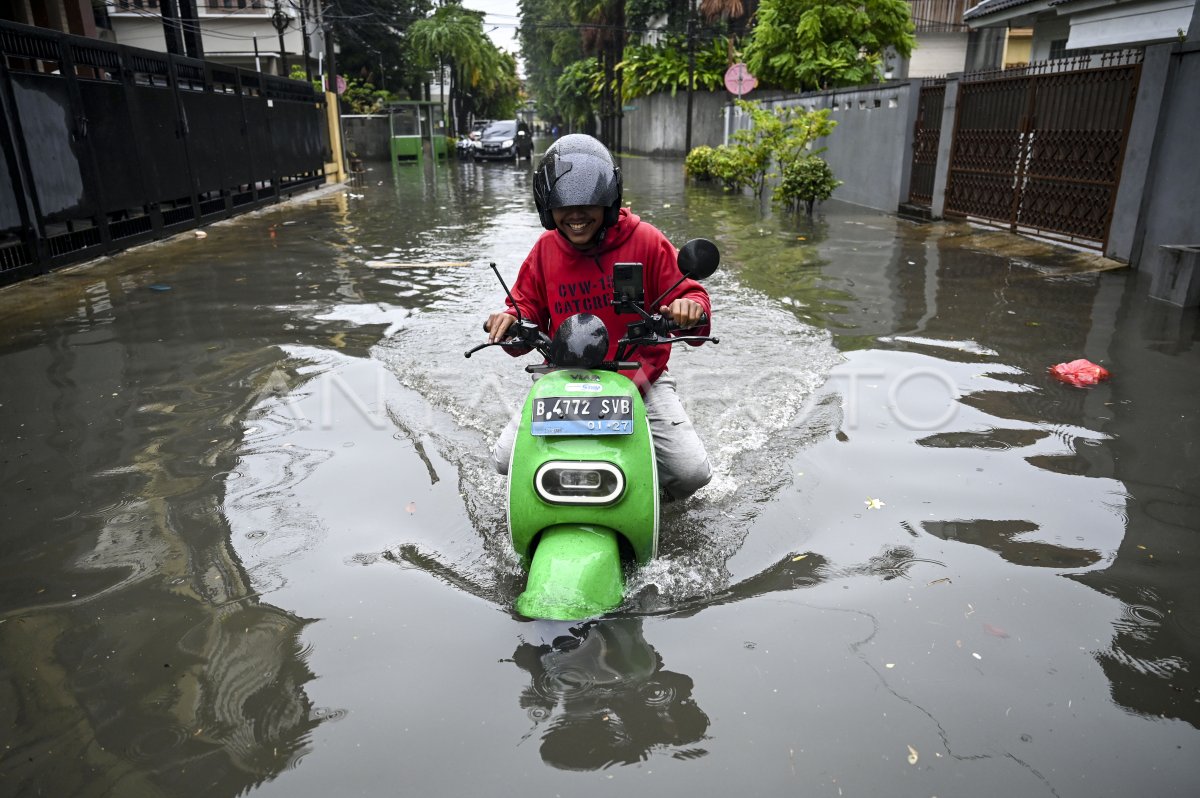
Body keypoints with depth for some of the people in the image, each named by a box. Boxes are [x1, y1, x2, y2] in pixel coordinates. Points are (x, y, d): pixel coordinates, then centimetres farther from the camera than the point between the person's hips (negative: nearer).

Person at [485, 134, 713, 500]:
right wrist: (511, 319, -14)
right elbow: (527, 305, 10)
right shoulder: (545, 250, 3)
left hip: (639, 378, -2)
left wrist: (690, 307, -29)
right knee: (506, 459, -13)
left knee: (692, 472, -16)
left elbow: (688, 293, -4)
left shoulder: (645, 240, -6)